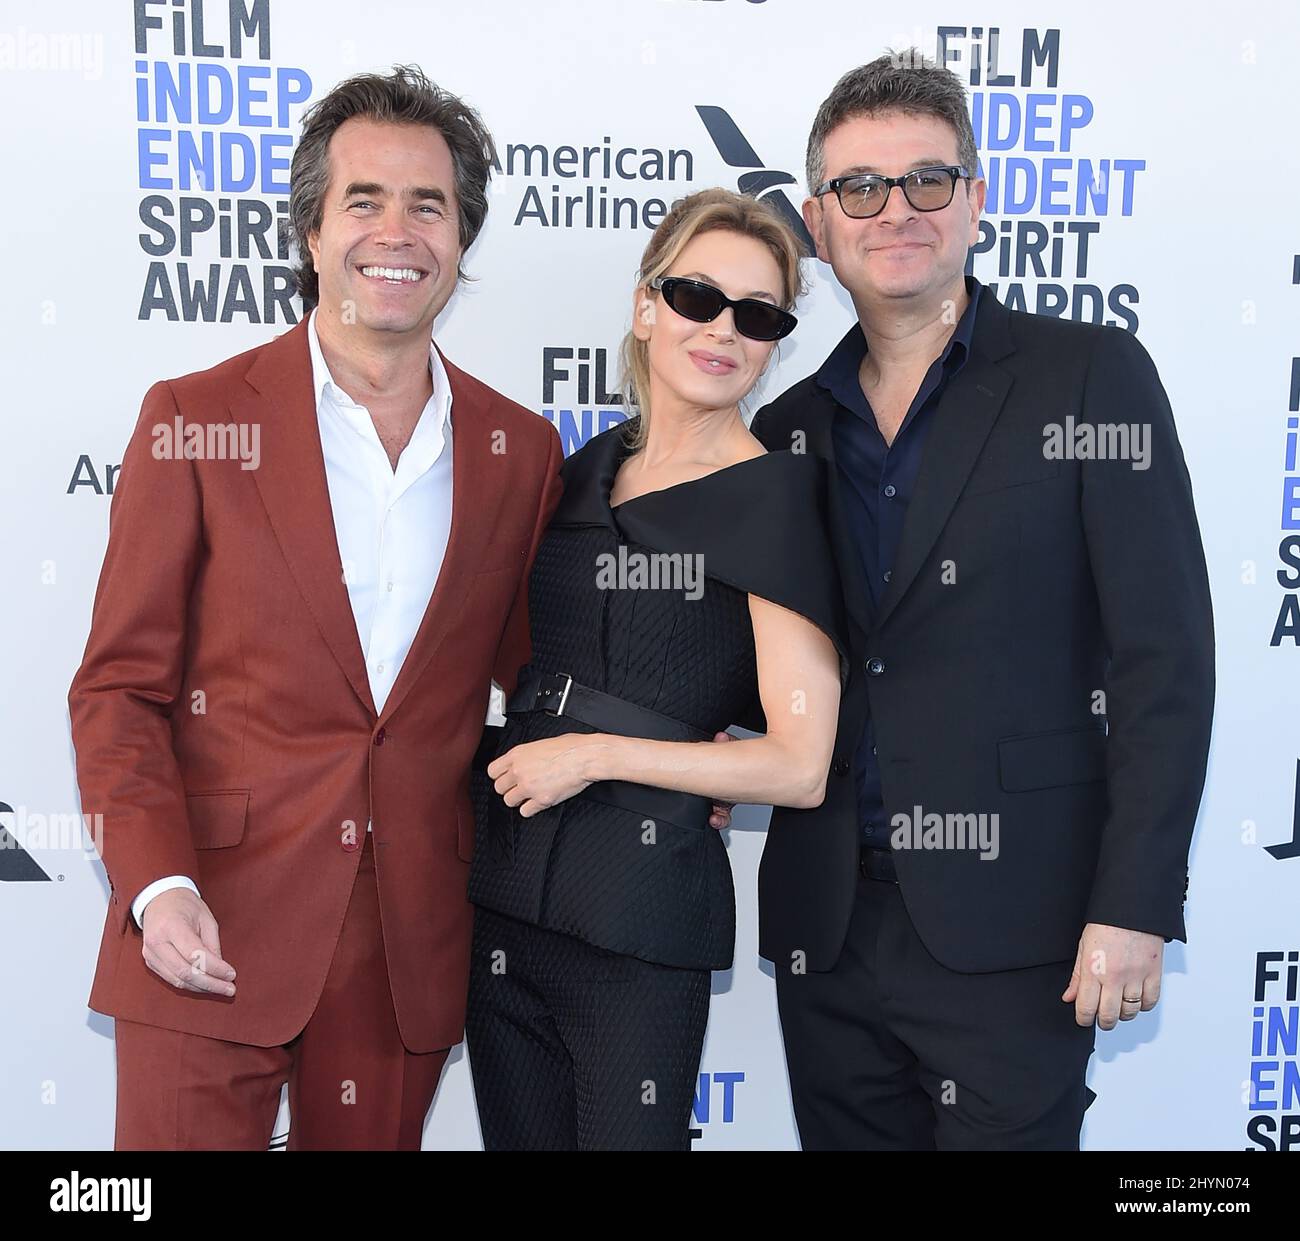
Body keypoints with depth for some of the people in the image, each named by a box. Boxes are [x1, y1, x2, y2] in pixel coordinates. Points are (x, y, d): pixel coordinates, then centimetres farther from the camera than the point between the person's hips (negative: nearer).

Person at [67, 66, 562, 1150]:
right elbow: (118, 686, -2)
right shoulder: (196, 418, -3)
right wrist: (157, 885, -13)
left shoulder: (522, 449, 5)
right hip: (211, 935, -2)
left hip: (412, 951, 3)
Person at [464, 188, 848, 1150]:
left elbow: (800, 767, -14)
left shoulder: (777, 495, -9)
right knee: (517, 1137, 17)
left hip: (643, 912, -6)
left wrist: (599, 754, -14)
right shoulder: (584, 472, 9)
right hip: (507, 893, 6)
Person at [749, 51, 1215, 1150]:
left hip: (1009, 927, -4)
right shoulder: (788, 429, 10)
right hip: (826, 925, 4)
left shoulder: (1091, 375, -3)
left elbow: (1164, 654, -8)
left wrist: (1133, 905, -13)